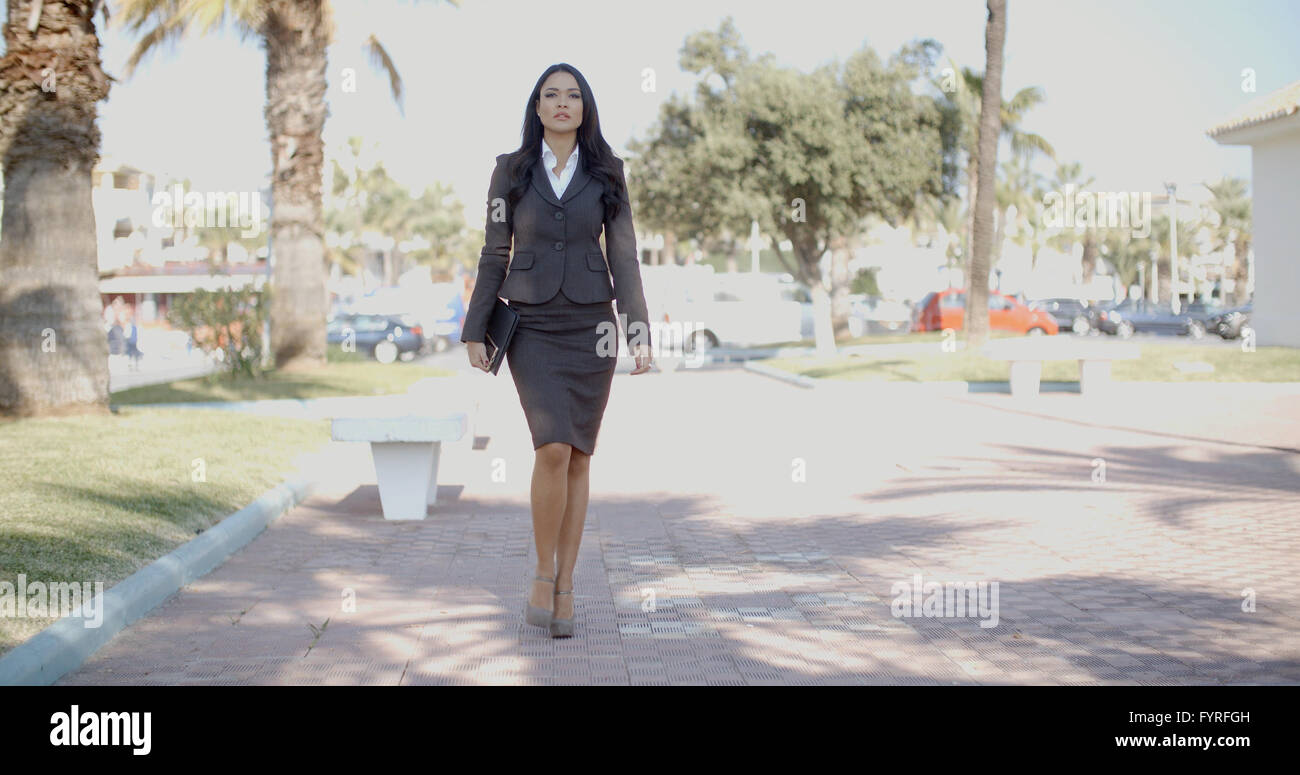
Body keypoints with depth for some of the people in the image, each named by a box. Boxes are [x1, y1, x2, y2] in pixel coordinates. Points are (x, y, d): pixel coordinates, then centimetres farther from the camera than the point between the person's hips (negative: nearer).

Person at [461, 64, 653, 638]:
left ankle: (564, 588, 12)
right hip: (531, 328, -1)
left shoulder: (606, 176, 6)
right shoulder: (511, 171, 5)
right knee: (553, 450, -18)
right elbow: (494, 257, 7)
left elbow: (624, 258, 2)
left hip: (591, 327, 1)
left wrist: (640, 334, -6)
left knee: (578, 458, 2)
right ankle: (543, 573, 0)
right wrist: (474, 332, 3)